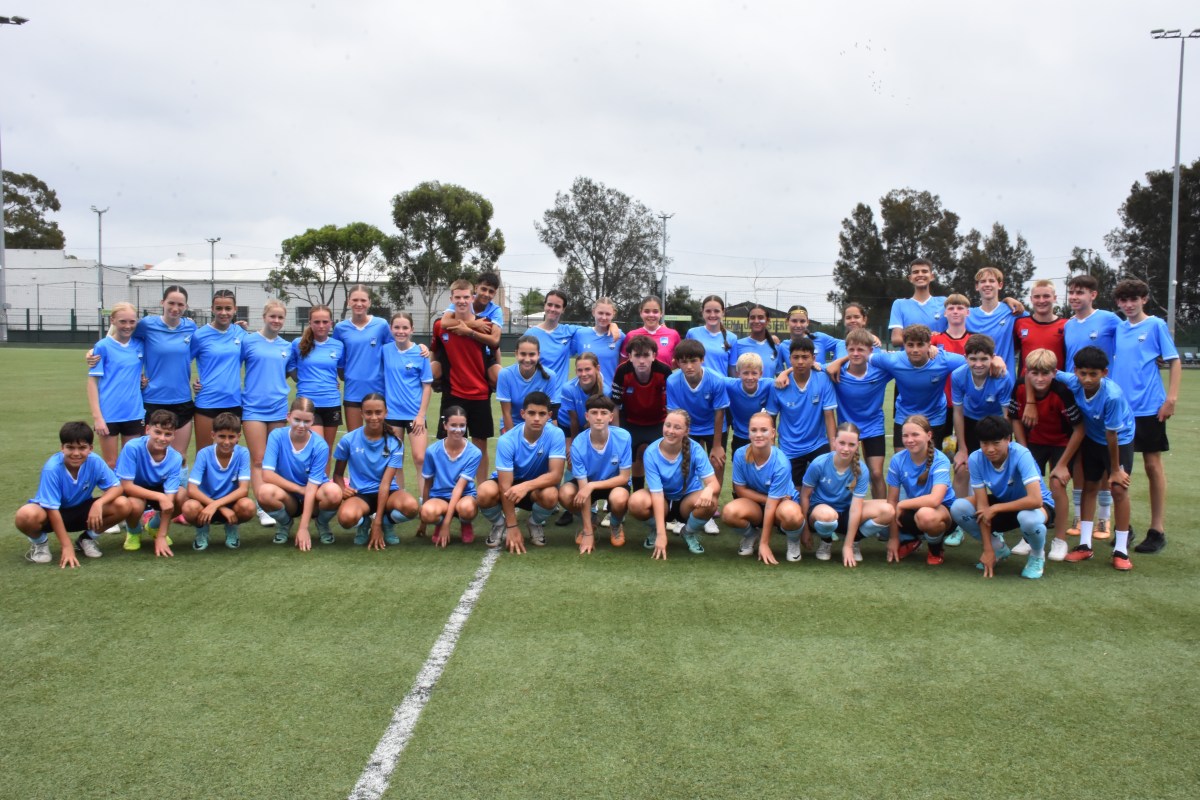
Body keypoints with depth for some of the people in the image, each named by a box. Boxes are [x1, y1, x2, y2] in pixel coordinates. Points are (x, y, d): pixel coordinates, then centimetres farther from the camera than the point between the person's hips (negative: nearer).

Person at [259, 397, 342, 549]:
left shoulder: (320, 446, -17)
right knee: (266, 492, -33)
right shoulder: (277, 436, -14)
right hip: (288, 498, 1)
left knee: (333, 493, -35)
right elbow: (267, 475, -19)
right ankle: (284, 524, 2)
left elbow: (312, 487, -19)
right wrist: (300, 489, -20)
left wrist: (303, 528, -23)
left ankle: (322, 524, 1)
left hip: (313, 498, -1)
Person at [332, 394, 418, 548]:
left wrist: (378, 522, -19)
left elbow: (386, 482, -14)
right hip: (360, 494, 0)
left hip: (387, 492, 1)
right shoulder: (348, 440, -4)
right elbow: (338, 473, 8)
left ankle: (387, 523, 3)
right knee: (346, 517, -38)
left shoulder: (394, 443, -6)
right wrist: (342, 489, -18)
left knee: (411, 506, -35)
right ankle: (364, 524, 4)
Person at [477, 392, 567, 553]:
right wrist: (512, 527, -27)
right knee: (485, 492, -34)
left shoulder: (556, 434, -22)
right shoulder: (507, 440, -25)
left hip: (537, 486, 1)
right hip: (510, 484, 0)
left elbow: (556, 475, -26)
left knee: (551, 494, -35)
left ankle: (536, 524, 2)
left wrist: (526, 486, -43)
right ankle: (499, 524, 2)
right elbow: (505, 486, -25)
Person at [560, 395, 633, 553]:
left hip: (614, 483, -1)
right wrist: (588, 533, -24)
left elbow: (624, 477, -18)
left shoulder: (623, 437, -26)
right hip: (588, 484, 1)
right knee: (565, 493, -29)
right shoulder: (578, 444, -25)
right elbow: (583, 486, -24)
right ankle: (590, 523, 5)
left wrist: (592, 485, -32)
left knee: (619, 498, -36)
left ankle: (617, 525, 3)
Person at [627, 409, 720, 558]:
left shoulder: (695, 449, -21)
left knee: (710, 502, -33)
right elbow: (657, 493, -26)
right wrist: (661, 534, -33)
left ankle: (690, 533, 1)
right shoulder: (651, 453, -22)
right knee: (636, 502, -33)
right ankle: (655, 531, 3)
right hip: (662, 501, 0)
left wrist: (709, 489, -52)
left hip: (688, 500, 0)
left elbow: (714, 483, -25)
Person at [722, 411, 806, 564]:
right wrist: (767, 498, -18)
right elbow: (740, 490, -7)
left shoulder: (781, 464, -27)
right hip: (754, 503, 2)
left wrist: (764, 543, -24)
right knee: (730, 512, -32)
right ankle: (751, 535, 5)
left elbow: (771, 505, -25)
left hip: (782, 501, -2)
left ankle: (793, 541, -1)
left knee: (791, 514, -40)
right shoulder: (740, 454, -20)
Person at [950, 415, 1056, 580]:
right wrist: (988, 549, -21)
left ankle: (1037, 555, -2)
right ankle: (998, 549, 6)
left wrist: (996, 508, -30)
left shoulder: (1021, 455, -31)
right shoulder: (976, 459, -20)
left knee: (1028, 519, -40)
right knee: (958, 508, -20)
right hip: (1001, 502, 4)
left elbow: (1035, 500, -40)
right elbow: (982, 505, -19)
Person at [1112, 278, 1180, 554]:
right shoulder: (1116, 328, 9)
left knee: (1153, 465, 3)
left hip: (1149, 407, -4)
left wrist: (1171, 398, -12)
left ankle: (1157, 529, 11)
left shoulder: (1156, 325, -2)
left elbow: (1174, 362, -4)